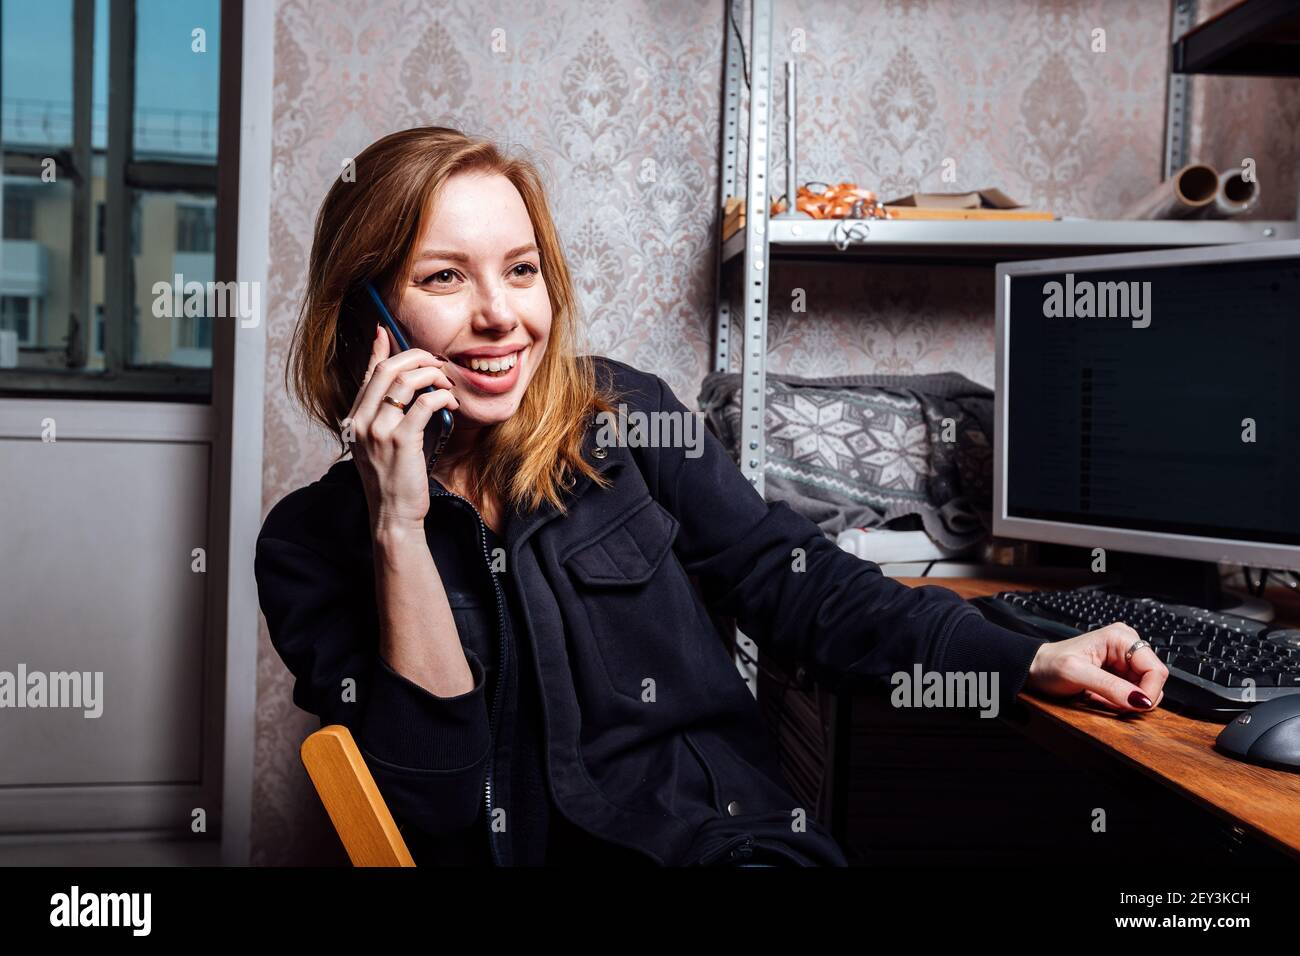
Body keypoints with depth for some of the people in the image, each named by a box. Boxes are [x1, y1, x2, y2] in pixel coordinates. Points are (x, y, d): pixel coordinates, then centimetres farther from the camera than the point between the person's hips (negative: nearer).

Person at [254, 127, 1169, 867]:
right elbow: (441, 802, -10)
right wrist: (400, 528, -17)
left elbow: (795, 581, 5)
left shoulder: (625, 416, 1)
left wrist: (1028, 662, -1)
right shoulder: (310, 543, -2)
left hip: (735, 836, 2)